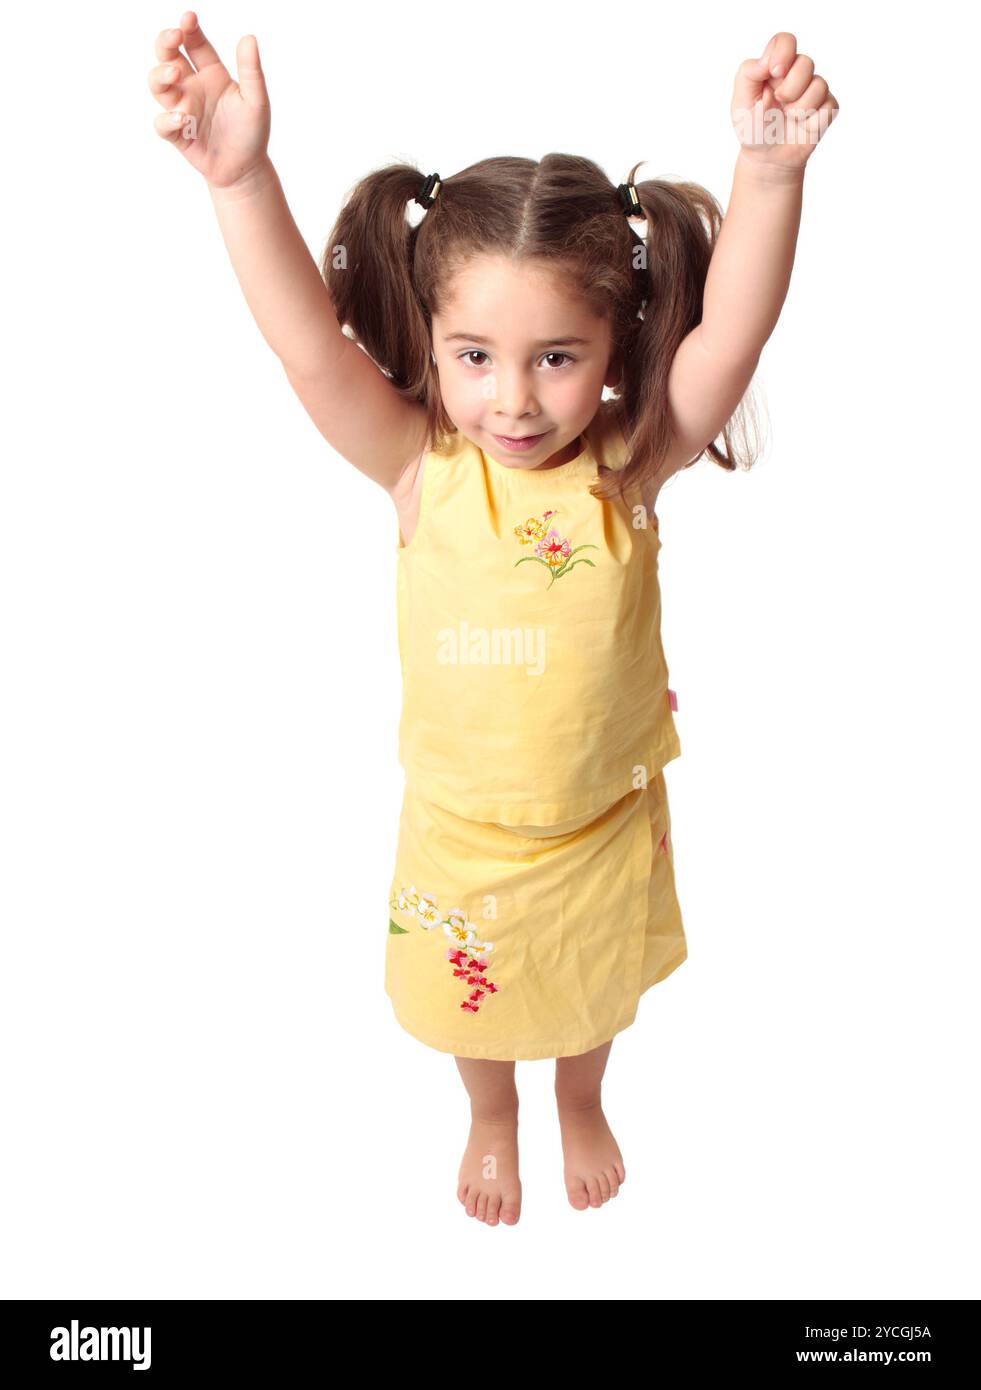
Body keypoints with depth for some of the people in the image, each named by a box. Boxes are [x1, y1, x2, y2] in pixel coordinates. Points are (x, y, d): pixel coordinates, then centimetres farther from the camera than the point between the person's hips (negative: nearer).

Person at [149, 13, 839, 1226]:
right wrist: (241, 179, -47)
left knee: (595, 991, 29)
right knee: (473, 1002, 27)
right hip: (460, 833, 0)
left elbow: (731, 338, -34)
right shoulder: (422, 471, -21)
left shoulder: (629, 467, -21)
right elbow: (310, 347, -33)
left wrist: (770, 173, -50)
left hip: (604, 822, 1)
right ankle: (492, 1121, 62)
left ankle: (582, 1107, 64)